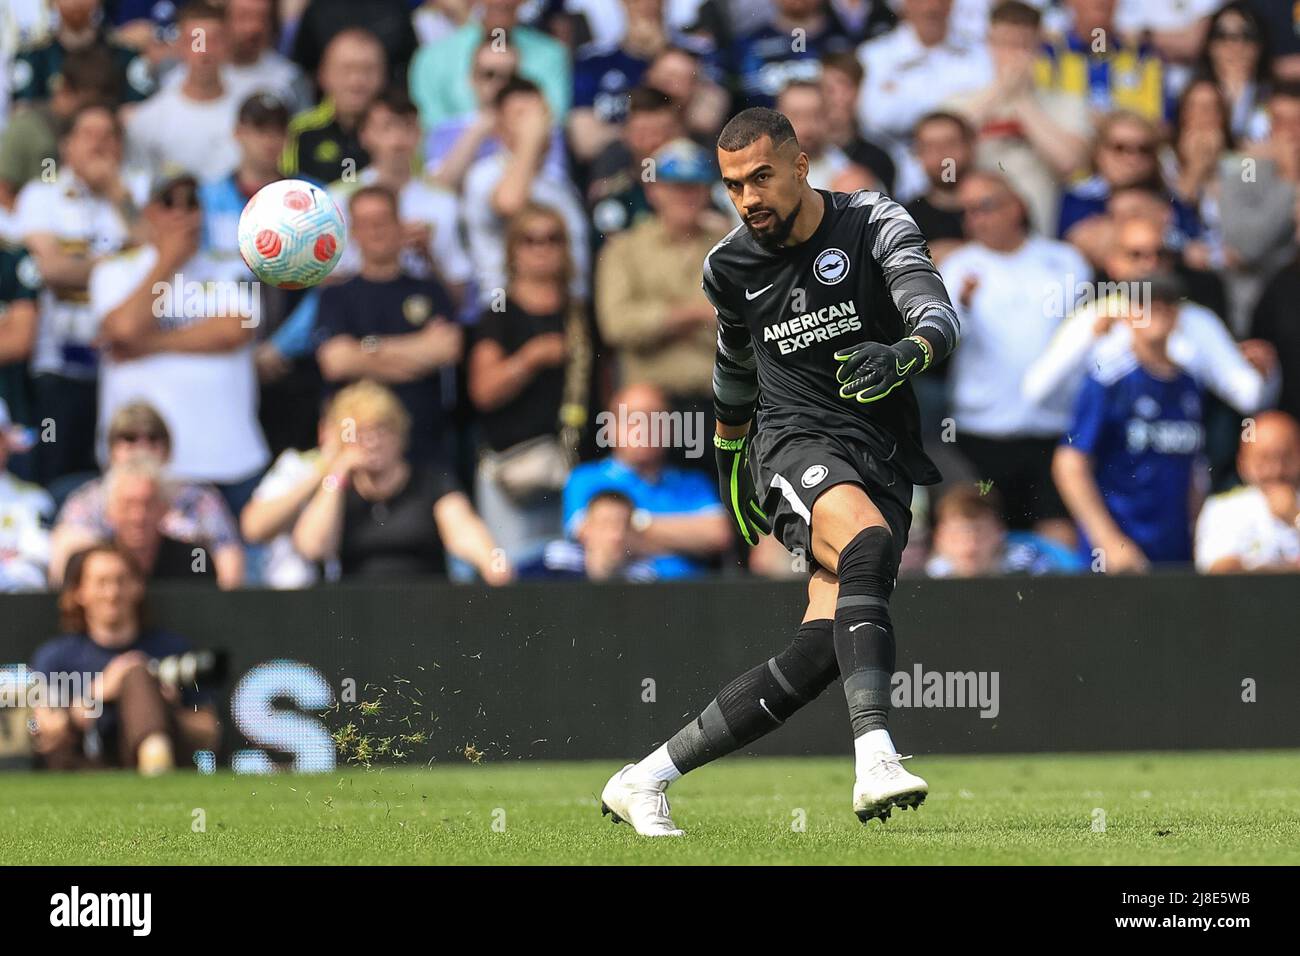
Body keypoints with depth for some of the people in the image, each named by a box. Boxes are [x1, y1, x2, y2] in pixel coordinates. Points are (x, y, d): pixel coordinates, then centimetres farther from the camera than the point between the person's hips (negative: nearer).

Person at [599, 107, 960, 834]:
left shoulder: (876, 225, -3)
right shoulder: (731, 267, 8)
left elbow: (938, 313, -18)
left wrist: (908, 353, -41)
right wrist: (730, 456, 39)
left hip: (884, 465, 0)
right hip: (797, 441, 0)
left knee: (820, 653, -14)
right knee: (869, 543, -35)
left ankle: (645, 780, -2)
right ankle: (875, 760, -50)